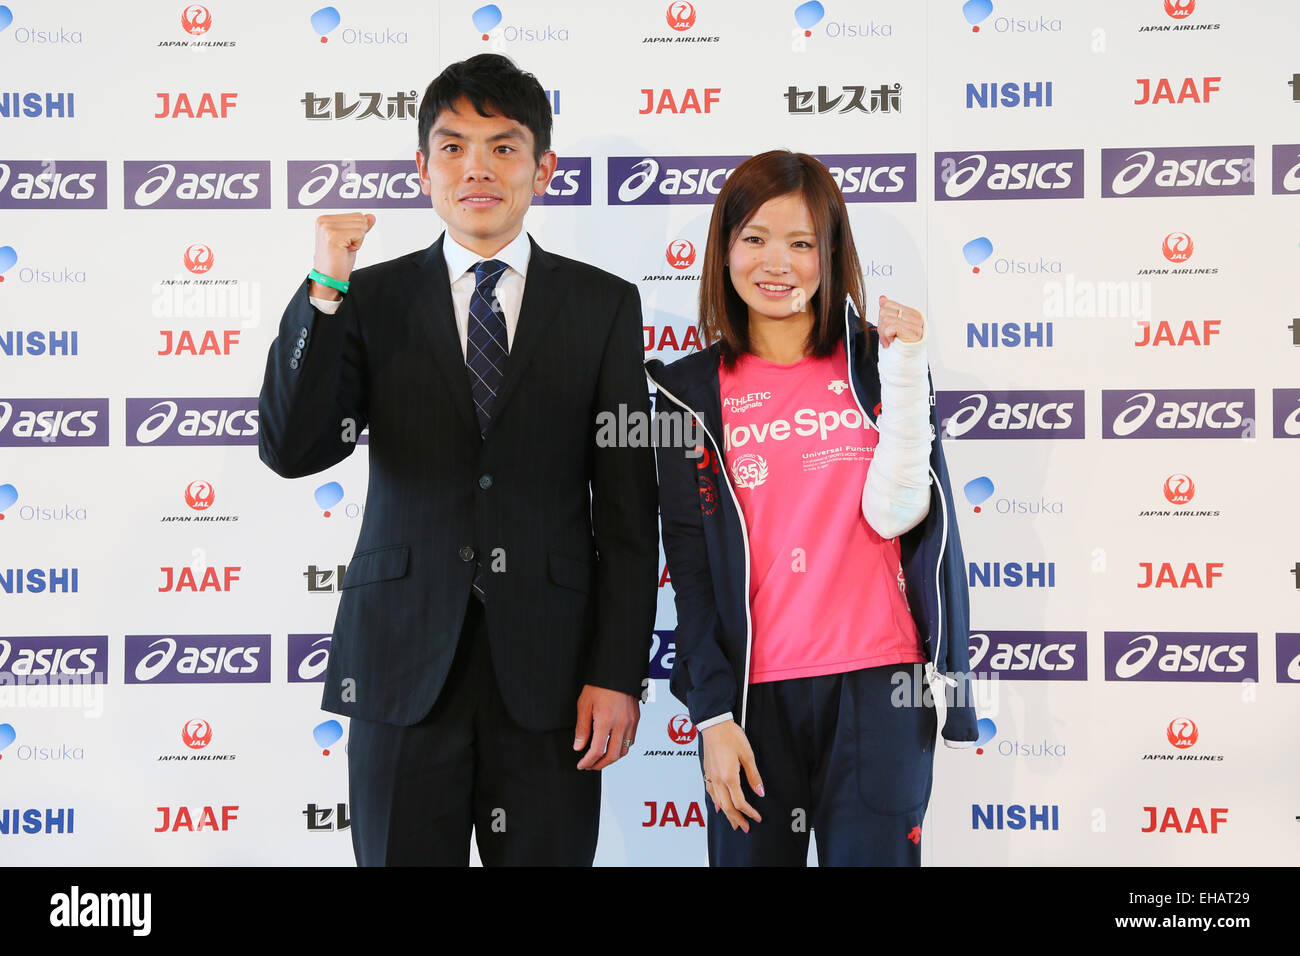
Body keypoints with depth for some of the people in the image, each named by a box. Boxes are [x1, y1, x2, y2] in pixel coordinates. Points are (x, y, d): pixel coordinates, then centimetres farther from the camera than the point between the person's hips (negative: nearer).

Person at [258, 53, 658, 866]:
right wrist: (325, 288, -15)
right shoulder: (372, 300, 6)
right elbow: (292, 452, -6)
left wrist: (619, 674, -4)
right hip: (403, 666, 1)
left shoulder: (604, 305, 5)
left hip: (547, 674, 0)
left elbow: (628, 506, 2)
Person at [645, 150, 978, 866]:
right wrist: (714, 713, -3)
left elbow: (893, 513, -7)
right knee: (753, 855, 8)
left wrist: (903, 370, -11)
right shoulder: (693, 392, 4)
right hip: (752, 692, 0)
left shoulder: (876, 364, 5)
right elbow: (689, 565, 2)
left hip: (877, 684, 0)